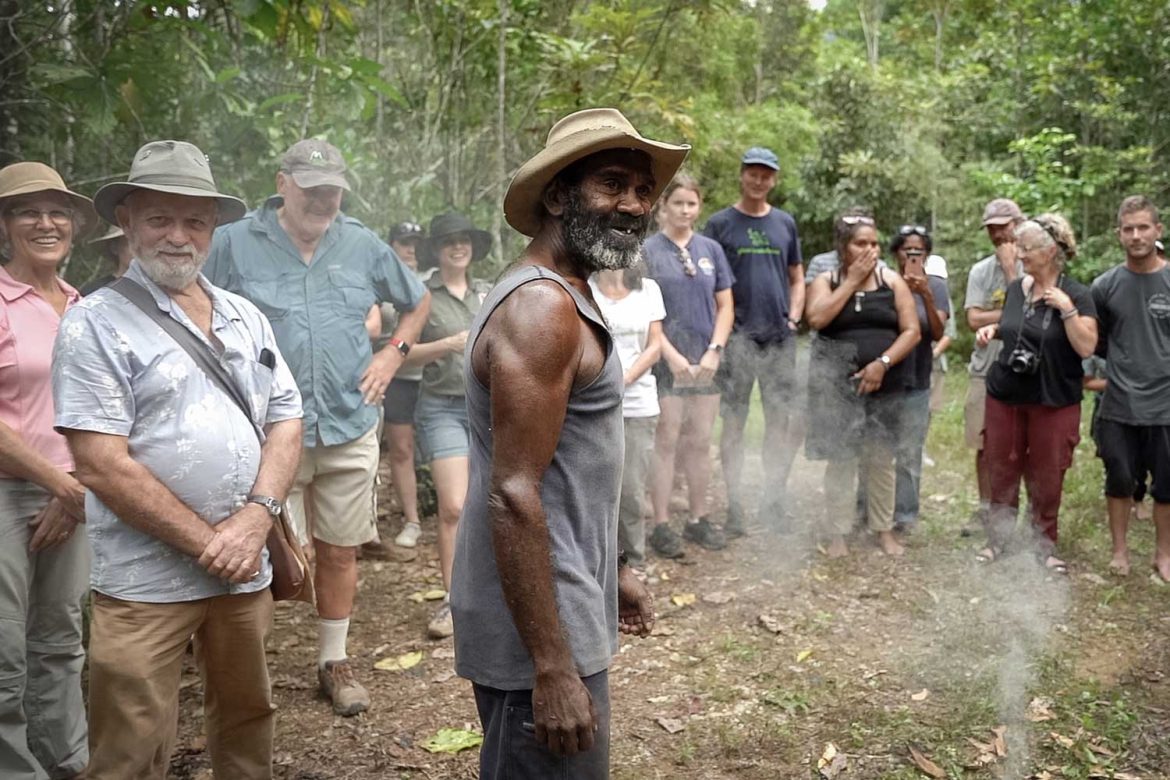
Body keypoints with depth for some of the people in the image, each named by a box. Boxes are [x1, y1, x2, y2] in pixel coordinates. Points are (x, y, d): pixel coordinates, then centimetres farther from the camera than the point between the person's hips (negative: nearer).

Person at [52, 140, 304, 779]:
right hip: (145, 580, -5)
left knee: (247, 718, 20)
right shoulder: (95, 324, -9)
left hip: (246, 568, 5)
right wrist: (207, 541, -16)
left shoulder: (245, 317, 9)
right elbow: (101, 465, -15)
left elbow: (285, 421, 7)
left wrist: (255, 517, -10)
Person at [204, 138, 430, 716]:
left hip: (350, 429, 3)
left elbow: (418, 302, 20)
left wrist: (393, 354, 7)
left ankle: (334, 662, 27)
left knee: (339, 551, 12)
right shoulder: (234, 244, -3)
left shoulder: (362, 245, 6)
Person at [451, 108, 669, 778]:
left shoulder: (556, 299, 12)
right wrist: (552, 670, -25)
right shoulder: (543, 307, -20)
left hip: (561, 606, 10)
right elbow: (513, 496, -25)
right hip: (542, 629, -10)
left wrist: (611, 572, 22)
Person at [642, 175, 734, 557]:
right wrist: (672, 355, -13)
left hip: (705, 362, 4)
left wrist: (714, 351, -4)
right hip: (666, 361, -4)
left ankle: (698, 519, 21)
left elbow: (725, 306, 9)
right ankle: (661, 526, 7)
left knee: (700, 443, 9)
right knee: (667, 443, 0)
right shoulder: (648, 250, -2)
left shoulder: (711, 249, 9)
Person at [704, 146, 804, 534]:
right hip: (737, 338, -3)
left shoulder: (785, 223, 14)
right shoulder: (720, 223, 3)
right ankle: (734, 506, 9)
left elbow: (796, 278, 18)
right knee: (734, 422, 0)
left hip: (780, 337, 4)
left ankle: (774, 499, 18)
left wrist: (794, 316, 3)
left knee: (782, 421, 5)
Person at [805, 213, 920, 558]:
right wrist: (852, 280, -11)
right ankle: (836, 532, 12)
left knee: (881, 458, 7)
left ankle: (884, 529, 20)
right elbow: (817, 319, -16)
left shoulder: (892, 281, 5)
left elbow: (911, 331, 0)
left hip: (885, 385, 1)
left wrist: (883, 363, -14)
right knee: (841, 459, 1)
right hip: (837, 385, -1)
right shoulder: (826, 281, 4)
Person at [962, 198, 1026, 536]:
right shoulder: (980, 270, 7)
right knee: (984, 444, 11)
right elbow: (974, 320, -2)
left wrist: (1010, 267, -11)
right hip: (986, 370, 4)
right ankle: (986, 509, 23)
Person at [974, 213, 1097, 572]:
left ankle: (1044, 546, 22)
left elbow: (1086, 347, -17)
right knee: (1001, 472, 10)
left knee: (1046, 478, 6)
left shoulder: (1076, 295, -9)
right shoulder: (1016, 288, 5)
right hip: (1005, 396, 4)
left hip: (1054, 403, -4)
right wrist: (993, 330, 1)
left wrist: (1067, 308, -24)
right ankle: (998, 539, 24)